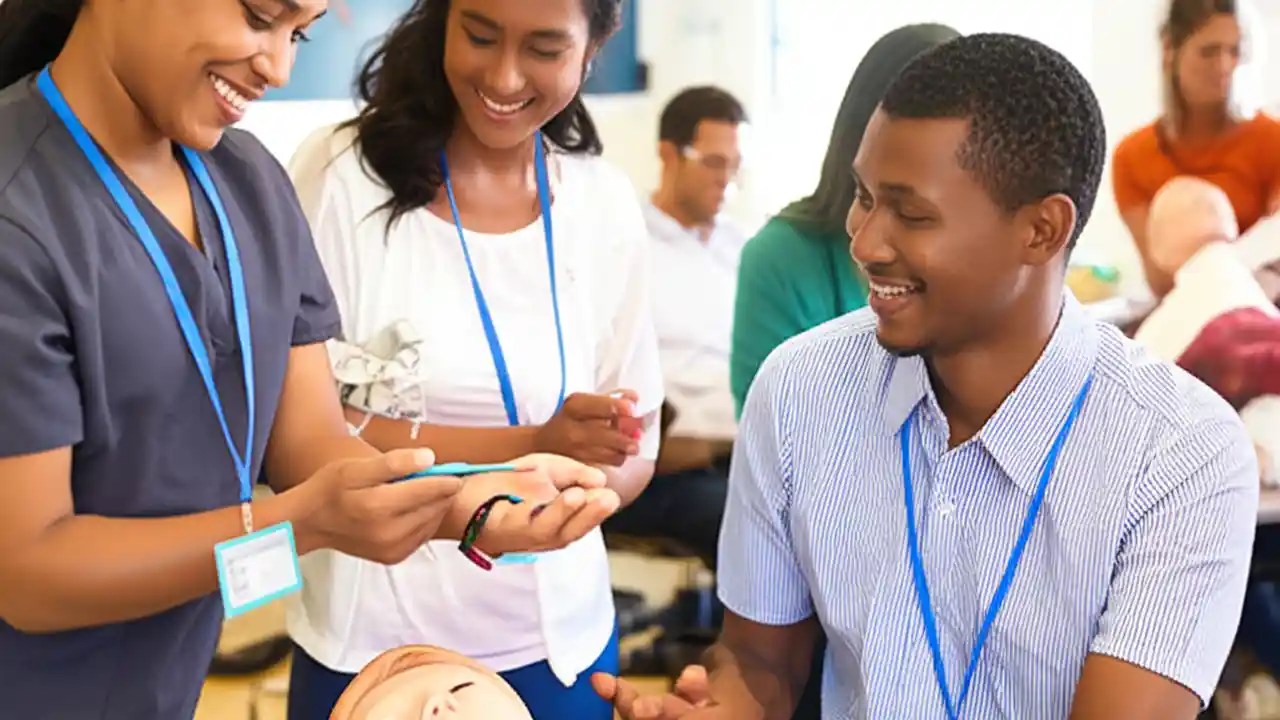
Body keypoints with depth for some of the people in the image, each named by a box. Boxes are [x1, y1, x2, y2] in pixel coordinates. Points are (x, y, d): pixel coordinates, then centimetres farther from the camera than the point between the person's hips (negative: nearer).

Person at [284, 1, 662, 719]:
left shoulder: (606, 201, -1)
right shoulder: (343, 171, -12)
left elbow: (632, 455, 2)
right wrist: (530, 448, -25)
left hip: (560, 641, 3)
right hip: (371, 644, -2)